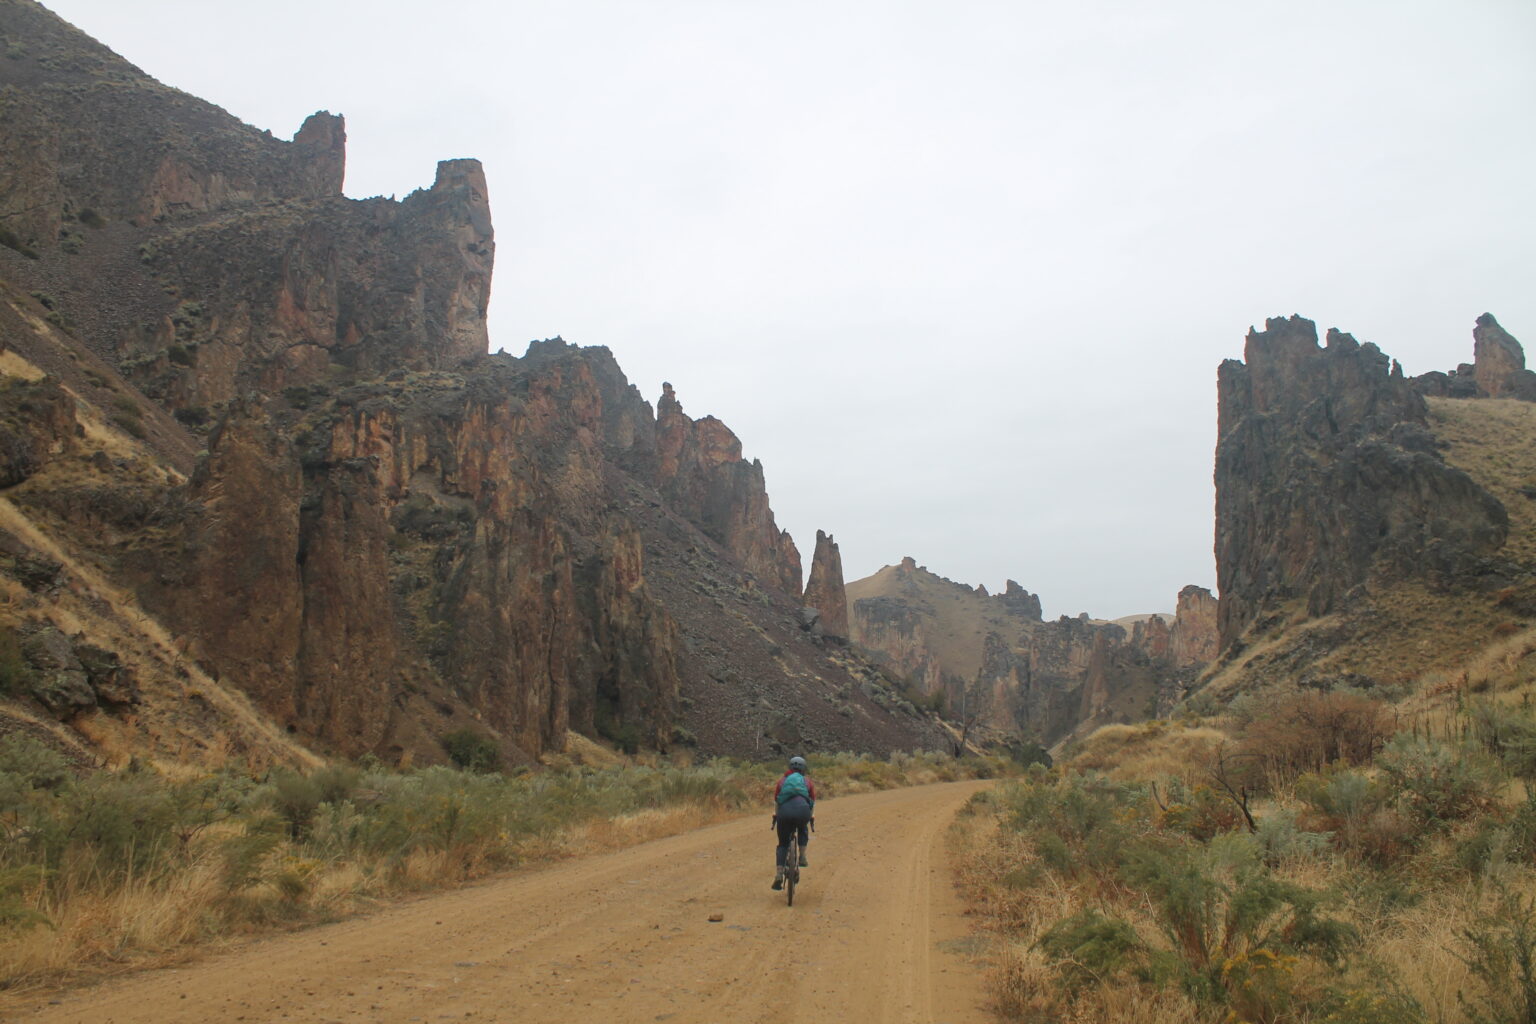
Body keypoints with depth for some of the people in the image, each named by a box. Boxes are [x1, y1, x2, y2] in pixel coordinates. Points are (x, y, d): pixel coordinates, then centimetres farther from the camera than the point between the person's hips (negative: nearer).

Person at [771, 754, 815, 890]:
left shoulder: (782, 780, 27)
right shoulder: (807, 781, 25)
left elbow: (776, 802, 29)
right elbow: (813, 803, 27)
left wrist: (776, 817, 39)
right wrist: (810, 818, 38)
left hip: (784, 810, 0)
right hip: (802, 809, 0)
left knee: (782, 844, 14)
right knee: (803, 830, 34)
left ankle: (778, 874, 0)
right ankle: (802, 857, 19)